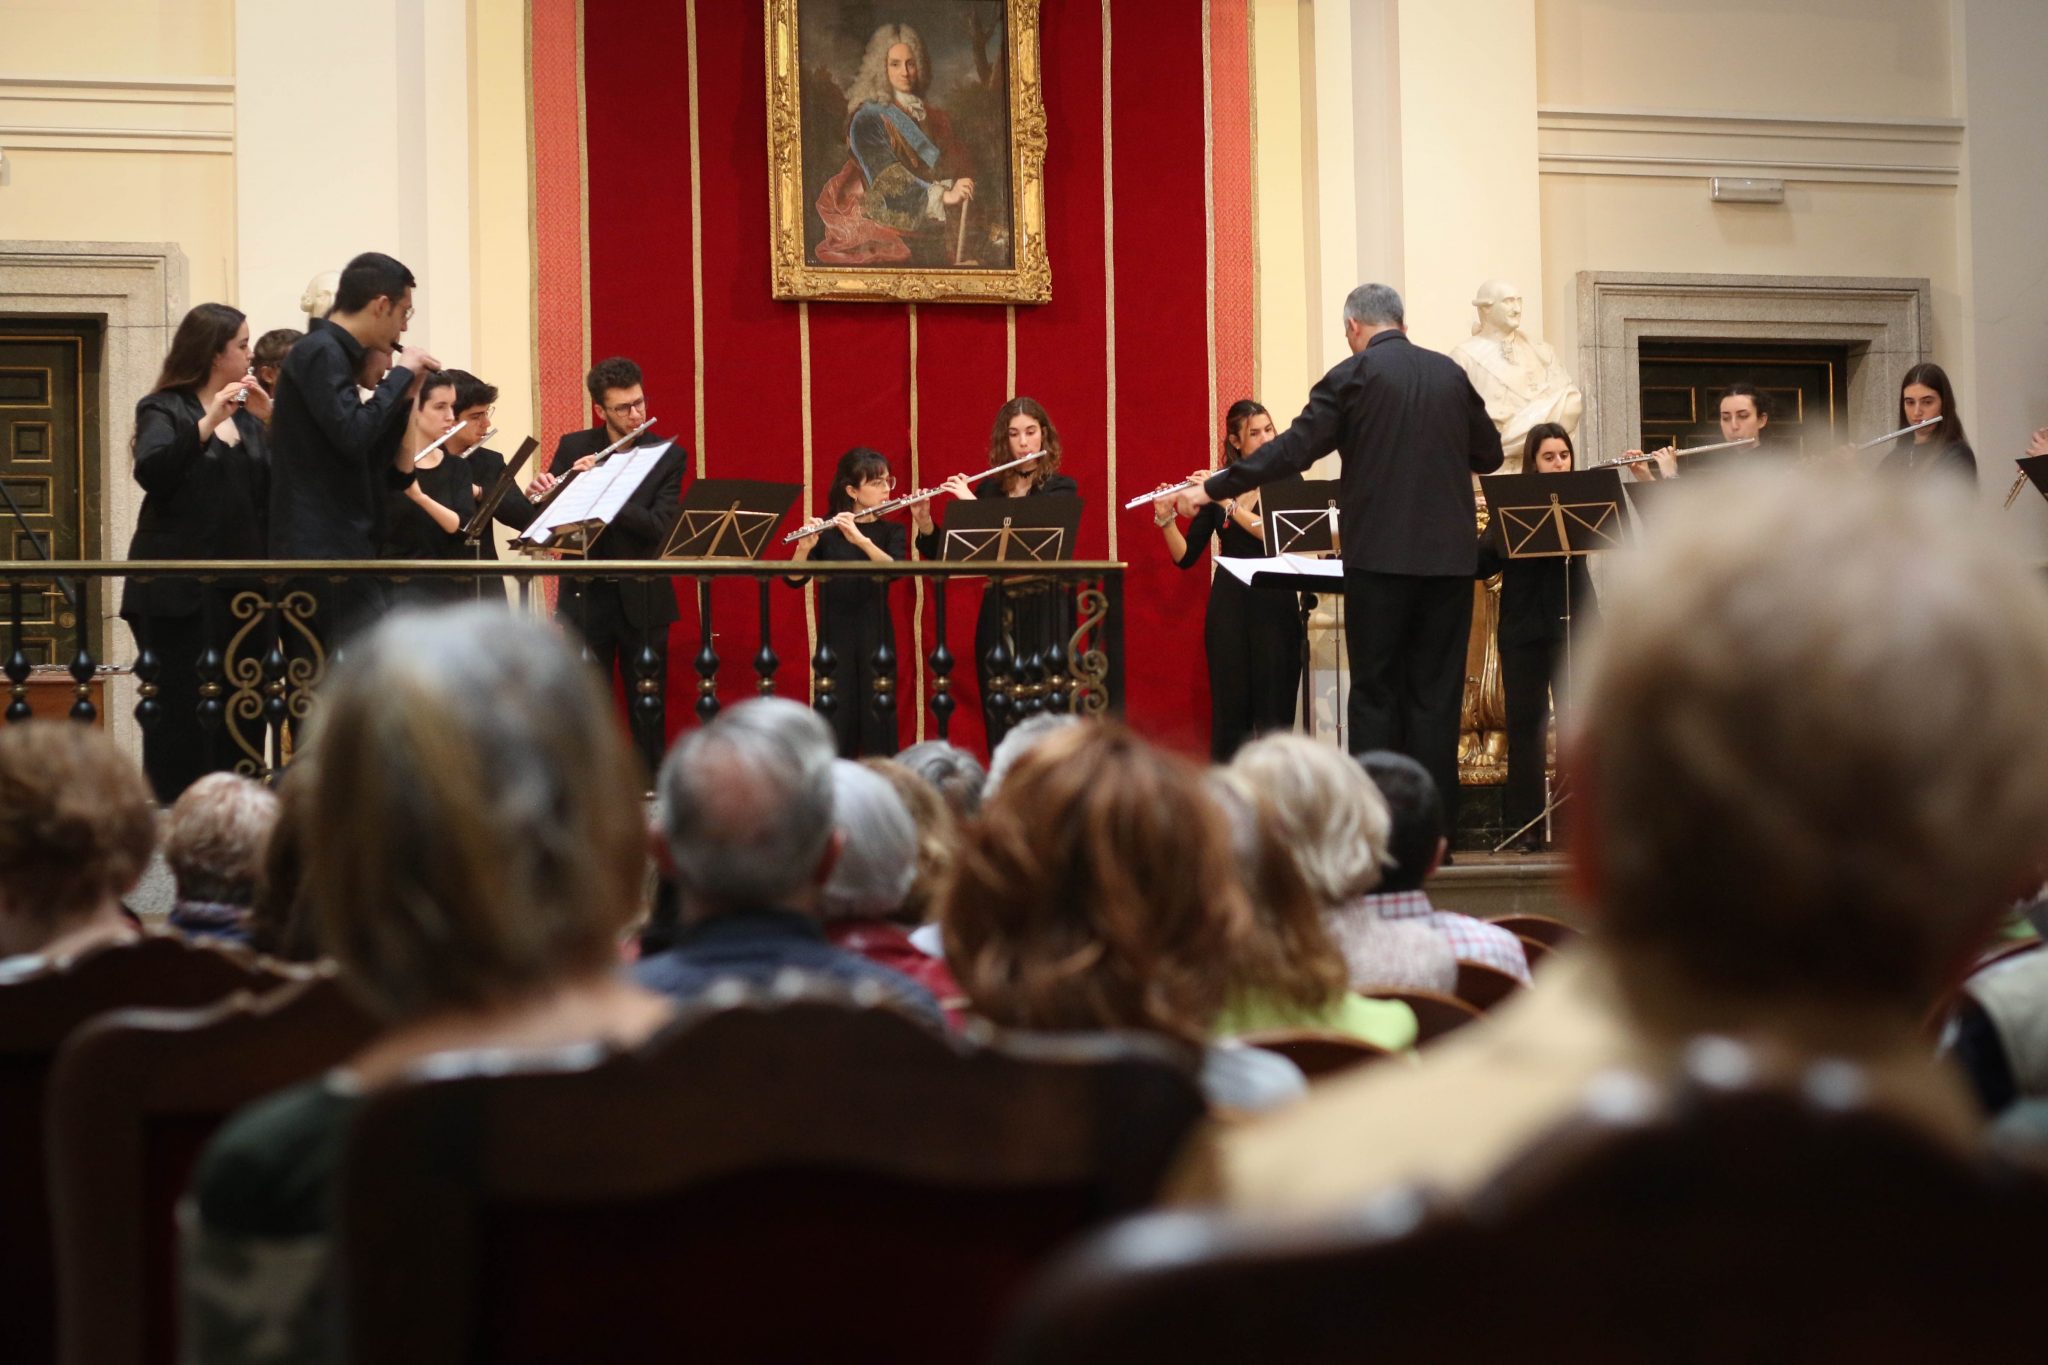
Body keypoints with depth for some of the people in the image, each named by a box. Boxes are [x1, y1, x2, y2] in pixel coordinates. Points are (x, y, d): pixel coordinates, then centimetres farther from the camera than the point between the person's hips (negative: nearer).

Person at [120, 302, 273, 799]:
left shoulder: (248, 415, 16)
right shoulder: (165, 410, -1)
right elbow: (151, 472, -20)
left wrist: (270, 422, -6)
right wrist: (209, 421, -25)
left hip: (241, 586, 6)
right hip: (179, 589, -6)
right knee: (181, 709, -6)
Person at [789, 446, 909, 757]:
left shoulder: (891, 532, 7)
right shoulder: (827, 532, 2)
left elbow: (893, 569, -14)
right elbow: (795, 578, -10)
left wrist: (861, 540, -30)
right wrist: (804, 548, -29)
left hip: (876, 640, 1)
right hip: (835, 639, -1)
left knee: (876, 722, -2)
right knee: (836, 727, -3)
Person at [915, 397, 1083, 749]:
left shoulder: (1060, 488, 0)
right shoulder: (990, 489, 11)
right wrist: (924, 523, -7)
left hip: (1044, 616, -4)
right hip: (997, 616, 4)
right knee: (999, 715, 3)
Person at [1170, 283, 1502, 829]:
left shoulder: (1353, 375, -4)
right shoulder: (1450, 374, 9)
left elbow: (1292, 450, -9)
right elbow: (1489, 455, 18)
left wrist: (1211, 489, -3)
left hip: (1381, 554, -3)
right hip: (1448, 554, 3)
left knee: (1375, 692, 3)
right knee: (1436, 693, 7)